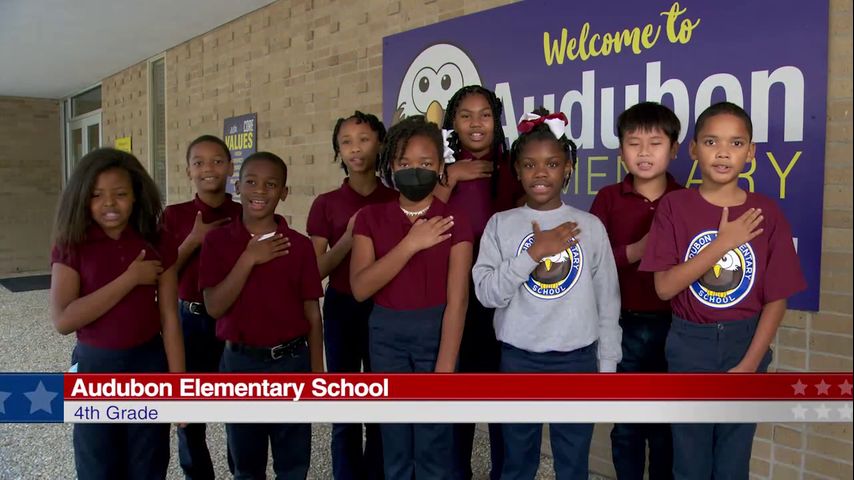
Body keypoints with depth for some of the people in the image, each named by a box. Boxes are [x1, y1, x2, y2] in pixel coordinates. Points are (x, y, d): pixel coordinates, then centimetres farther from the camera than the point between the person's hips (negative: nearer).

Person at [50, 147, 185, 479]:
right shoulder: (71, 247, -7)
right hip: (94, 367, 0)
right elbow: (63, 320, -18)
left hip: (149, 364, 1)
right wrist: (130, 278, -21)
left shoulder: (157, 246, -5)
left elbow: (169, 319, -4)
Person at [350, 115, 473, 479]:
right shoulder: (371, 218, 0)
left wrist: (444, 370, -17)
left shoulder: (454, 224, -6)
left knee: (434, 444, 7)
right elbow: (360, 287, -12)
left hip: (436, 333, -2)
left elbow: (456, 301, -11)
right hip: (386, 335, 2)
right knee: (394, 442, 14)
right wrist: (411, 244, -19)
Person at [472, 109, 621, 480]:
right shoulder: (501, 224, -1)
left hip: (577, 358, 0)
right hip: (518, 358, 0)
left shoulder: (590, 225, 0)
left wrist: (607, 363, 4)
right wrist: (535, 252, -16)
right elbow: (486, 292, -10)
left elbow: (608, 300, 4)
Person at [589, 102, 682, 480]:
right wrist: (633, 252, -18)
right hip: (624, 325, 1)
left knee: (666, 423, 13)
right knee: (626, 423, 13)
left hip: (673, 325, 0)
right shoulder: (608, 199, -1)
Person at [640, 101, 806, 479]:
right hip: (690, 344, -1)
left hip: (746, 343, 1)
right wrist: (721, 244, -20)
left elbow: (776, 298, -4)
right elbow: (664, 287, -14)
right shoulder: (675, 207, -7)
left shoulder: (766, 213, -5)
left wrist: (748, 365, -10)